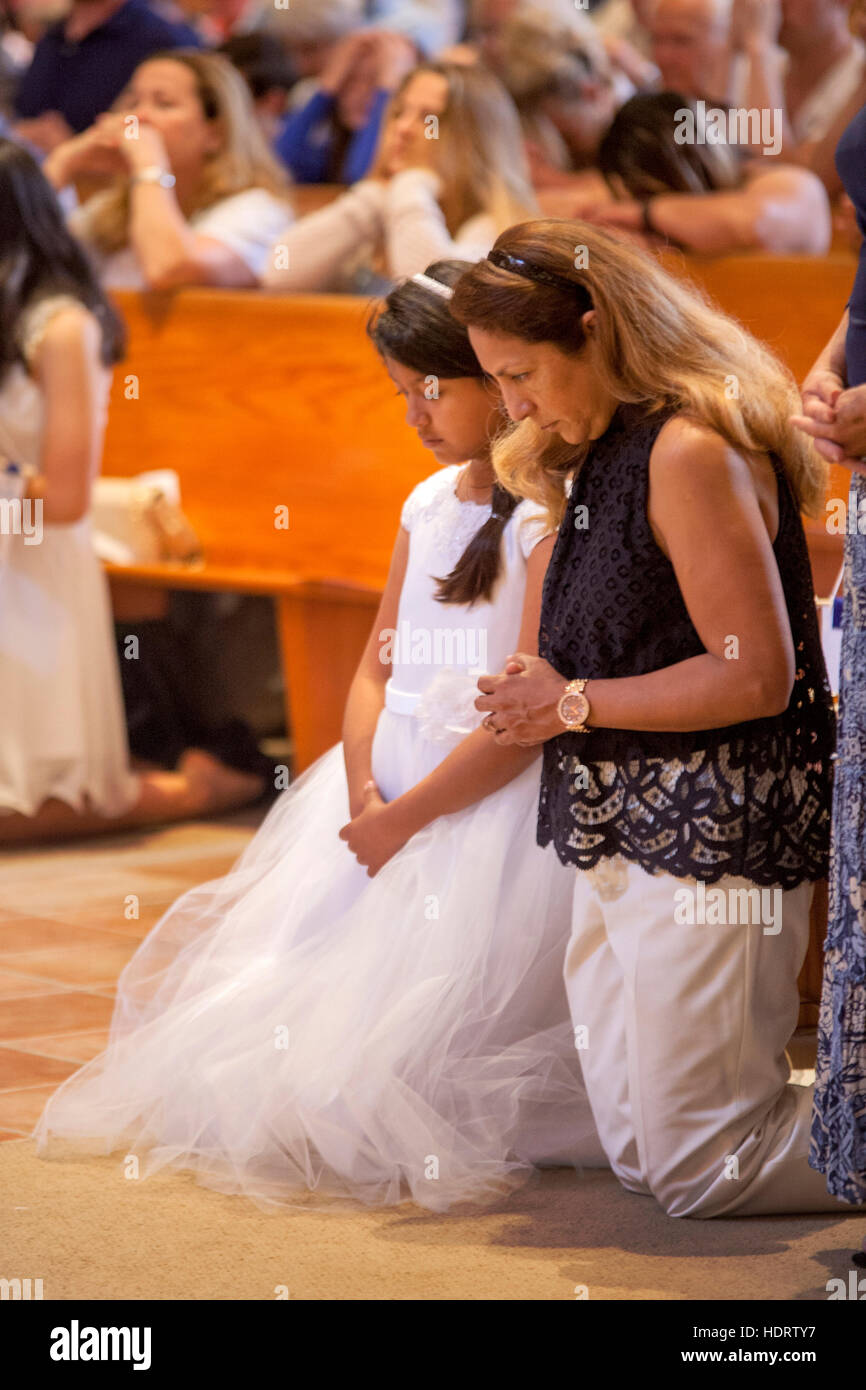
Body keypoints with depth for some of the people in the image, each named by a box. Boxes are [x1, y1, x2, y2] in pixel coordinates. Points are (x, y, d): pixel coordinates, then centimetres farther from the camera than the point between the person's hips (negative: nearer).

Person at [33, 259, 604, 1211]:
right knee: (287, 950, 1)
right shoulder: (427, 504, 13)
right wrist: (363, 784, -7)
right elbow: (377, 665, 13)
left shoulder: (552, 517, -13)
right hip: (394, 774, 9)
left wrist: (409, 815, -17)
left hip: (494, 802, -8)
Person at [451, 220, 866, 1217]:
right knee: (638, 1157, 13)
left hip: (711, 833, -10)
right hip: (621, 835, 10)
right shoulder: (600, 454, 13)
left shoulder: (691, 451, -17)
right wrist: (538, 695, 2)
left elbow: (756, 676, -21)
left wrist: (574, 704, -13)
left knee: (694, 1171, -7)